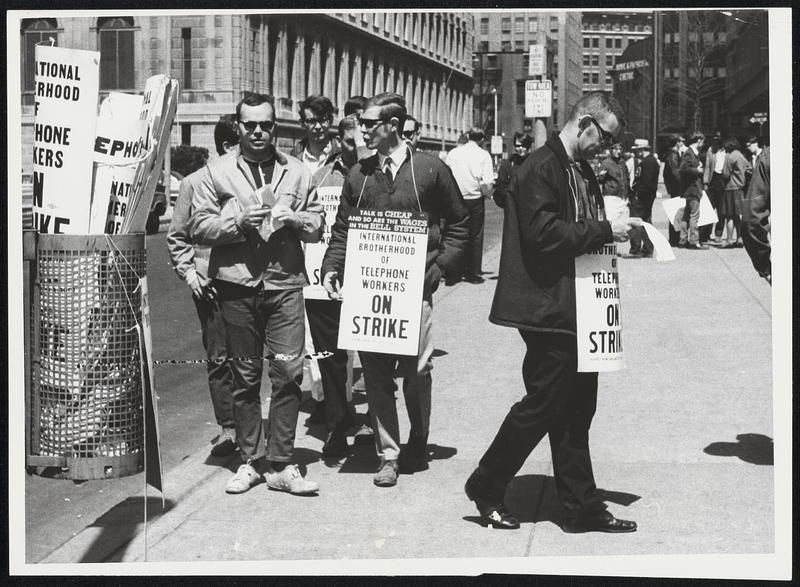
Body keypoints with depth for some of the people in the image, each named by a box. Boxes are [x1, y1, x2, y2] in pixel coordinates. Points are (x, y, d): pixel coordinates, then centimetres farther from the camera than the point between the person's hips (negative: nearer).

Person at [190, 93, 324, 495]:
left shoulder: (295, 171, 12)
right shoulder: (217, 172, 6)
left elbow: (317, 225, 13)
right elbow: (200, 227, 1)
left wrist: (293, 220, -7)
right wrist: (239, 221, -14)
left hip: (285, 283, 1)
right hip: (237, 284, -1)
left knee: (288, 372, -5)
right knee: (245, 376, 6)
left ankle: (280, 465, 3)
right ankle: (251, 460, 17)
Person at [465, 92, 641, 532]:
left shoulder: (583, 173, 17)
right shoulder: (542, 167, -13)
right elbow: (542, 233, -23)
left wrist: (613, 231, 4)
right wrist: (604, 231, -19)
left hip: (577, 309, 9)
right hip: (549, 309, -9)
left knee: (576, 406, 12)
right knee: (544, 404, -3)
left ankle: (583, 508, 18)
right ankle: (486, 487, 14)